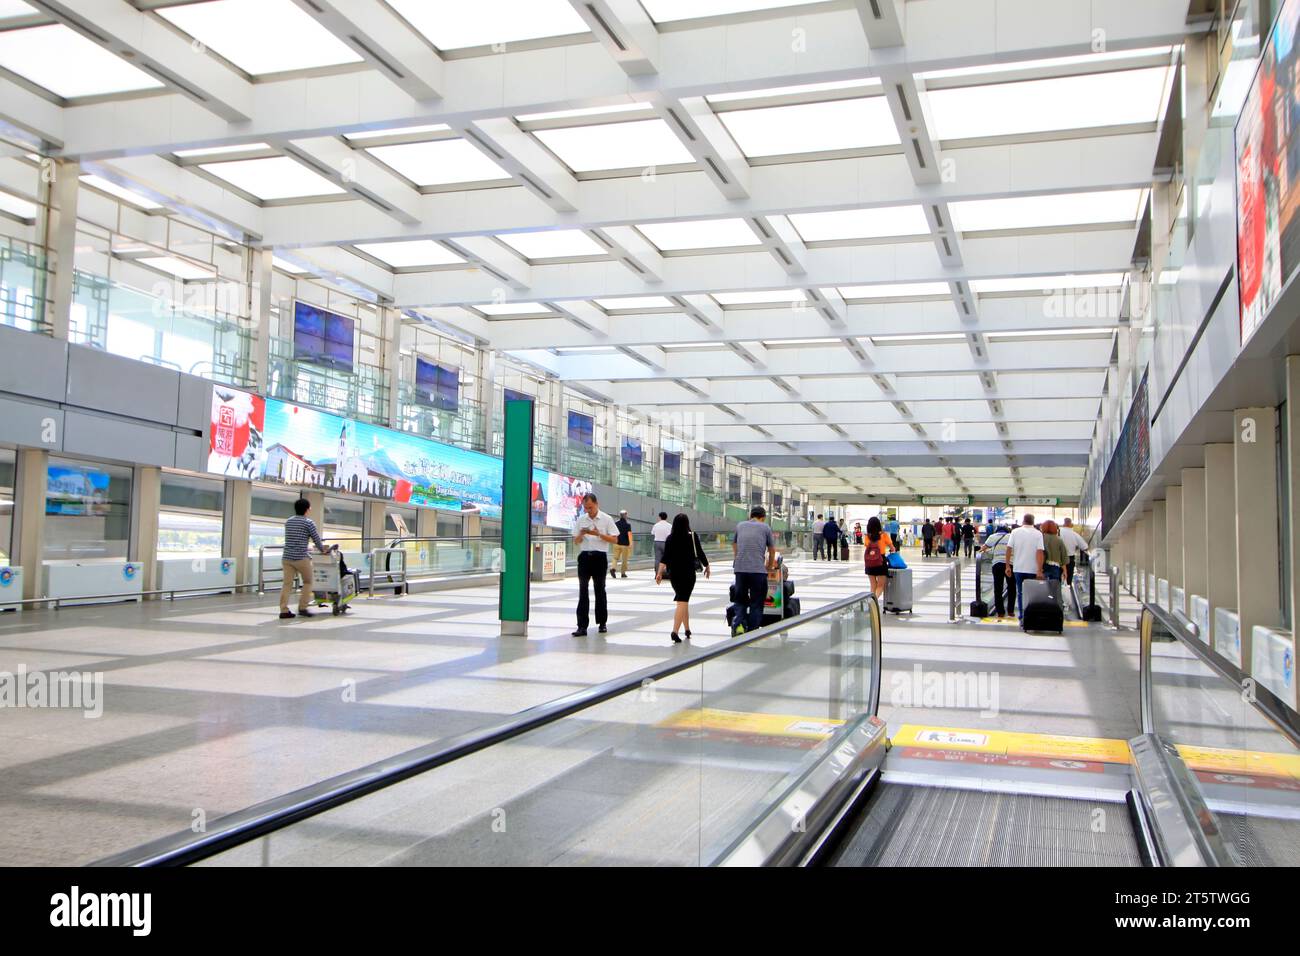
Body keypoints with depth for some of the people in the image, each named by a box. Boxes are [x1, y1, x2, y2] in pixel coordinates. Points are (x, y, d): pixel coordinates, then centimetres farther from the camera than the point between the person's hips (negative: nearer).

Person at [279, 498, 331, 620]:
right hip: (301, 558, -5)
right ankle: (302, 607, 9)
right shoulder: (308, 522, -4)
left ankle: (284, 610, -4)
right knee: (307, 582, 11)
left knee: (287, 583, 1)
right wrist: (323, 550, 19)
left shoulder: (288, 521, 15)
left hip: (286, 557, 5)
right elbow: (317, 539, 0)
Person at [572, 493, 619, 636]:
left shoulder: (606, 519, -1)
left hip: (600, 557, -2)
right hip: (584, 556, 2)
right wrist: (581, 535, -11)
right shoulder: (581, 519, 8)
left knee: (600, 590, 9)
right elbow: (576, 541, 11)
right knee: (583, 591, -3)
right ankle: (582, 626, -4)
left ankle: (602, 623, 23)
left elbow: (615, 540, -4)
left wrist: (599, 534, -17)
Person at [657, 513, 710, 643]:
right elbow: (700, 553, -1)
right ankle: (675, 631, -23)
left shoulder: (670, 538, 1)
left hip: (673, 573, 4)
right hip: (688, 573, -4)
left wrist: (660, 572, -9)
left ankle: (687, 629, 29)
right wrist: (707, 566, 14)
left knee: (683, 601, 20)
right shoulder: (693, 536, -5)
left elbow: (665, 557, -7)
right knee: (683, 602, -9)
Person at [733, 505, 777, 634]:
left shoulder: (740, 526, 16)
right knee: (756, 602, 7)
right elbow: (772, 550, 19)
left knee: (740, 600, 15)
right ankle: (753, 632, 5)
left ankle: (740, 623, -6)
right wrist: (769, 567, 36)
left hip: (740, 569, 2)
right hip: (758, 569, -2)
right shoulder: (765, 528, 9)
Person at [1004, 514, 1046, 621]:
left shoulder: (1015, 532, 0)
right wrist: (1039, 570, -15)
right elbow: (1039, 552, -14)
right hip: (1032, 569, -1)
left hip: (1018, 568, 1)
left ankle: (1022, 616, 12)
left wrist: (1008, 566, 2)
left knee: (1020, 592, 12)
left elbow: (1009, 549, -4)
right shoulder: (1038, 534, -5)